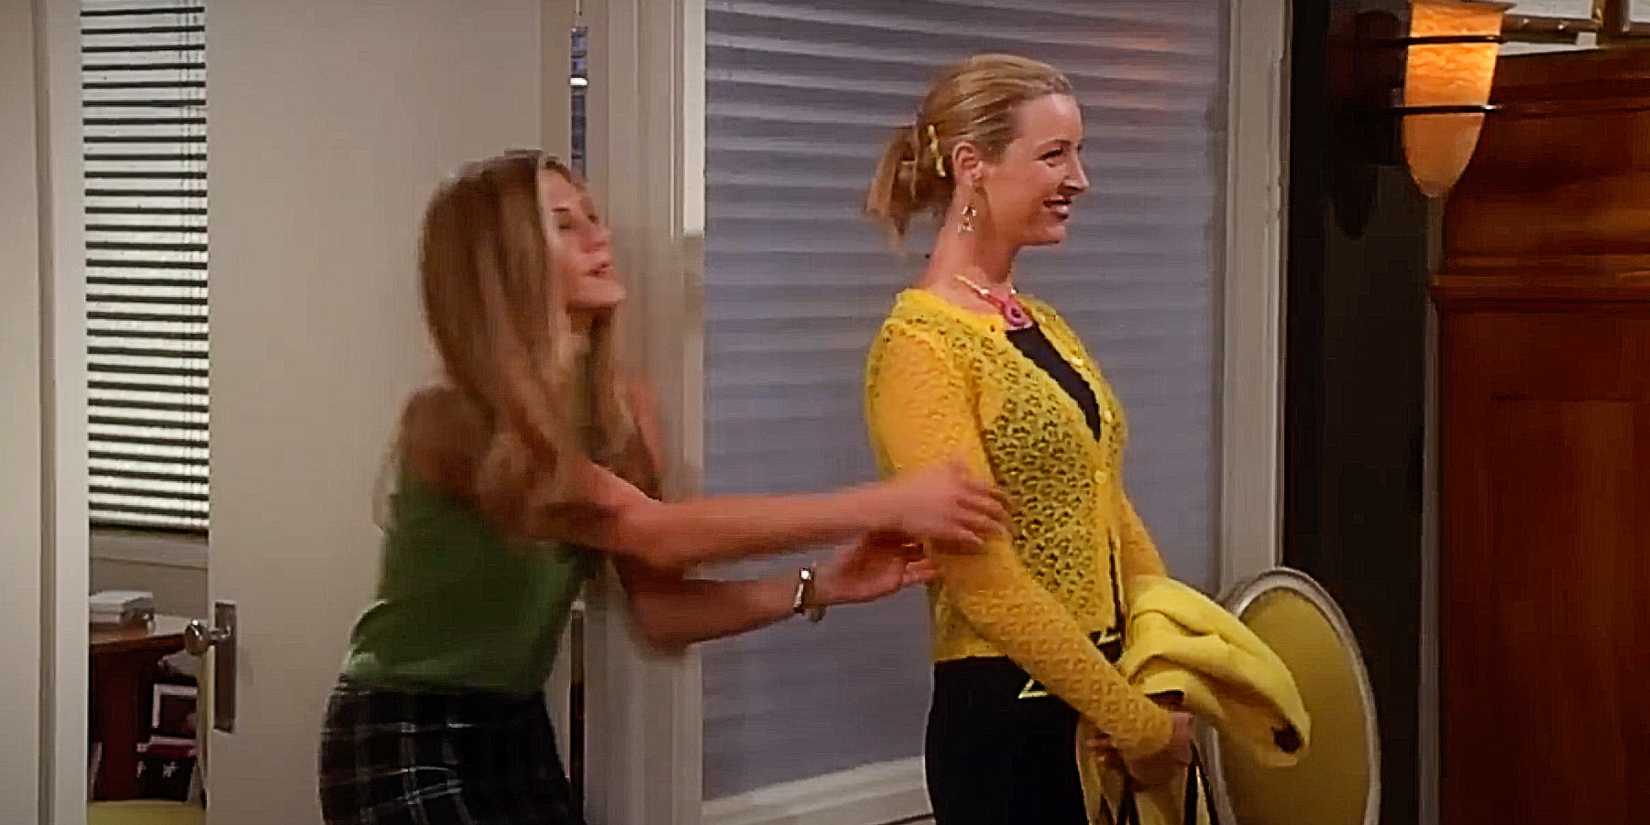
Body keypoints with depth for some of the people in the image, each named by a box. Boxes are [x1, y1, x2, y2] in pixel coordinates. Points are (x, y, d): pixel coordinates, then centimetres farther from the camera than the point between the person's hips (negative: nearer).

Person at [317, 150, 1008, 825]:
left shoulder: (618, 408, -1)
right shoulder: (451, 420, -23)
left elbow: (658, 609, -4)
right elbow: (653, 533, -30)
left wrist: (821, 586, -18)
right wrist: (881, 506, -31)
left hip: (519, 736, 7)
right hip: (407, 748, -6)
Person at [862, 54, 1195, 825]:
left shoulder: (1042, 325, 12)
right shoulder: (919, 345, -14)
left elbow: (1107, 512, 13)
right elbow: (985, 580, -19)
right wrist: (1141, 723, -15)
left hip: (1099, 704, 8)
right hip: (1006, 716, -8)